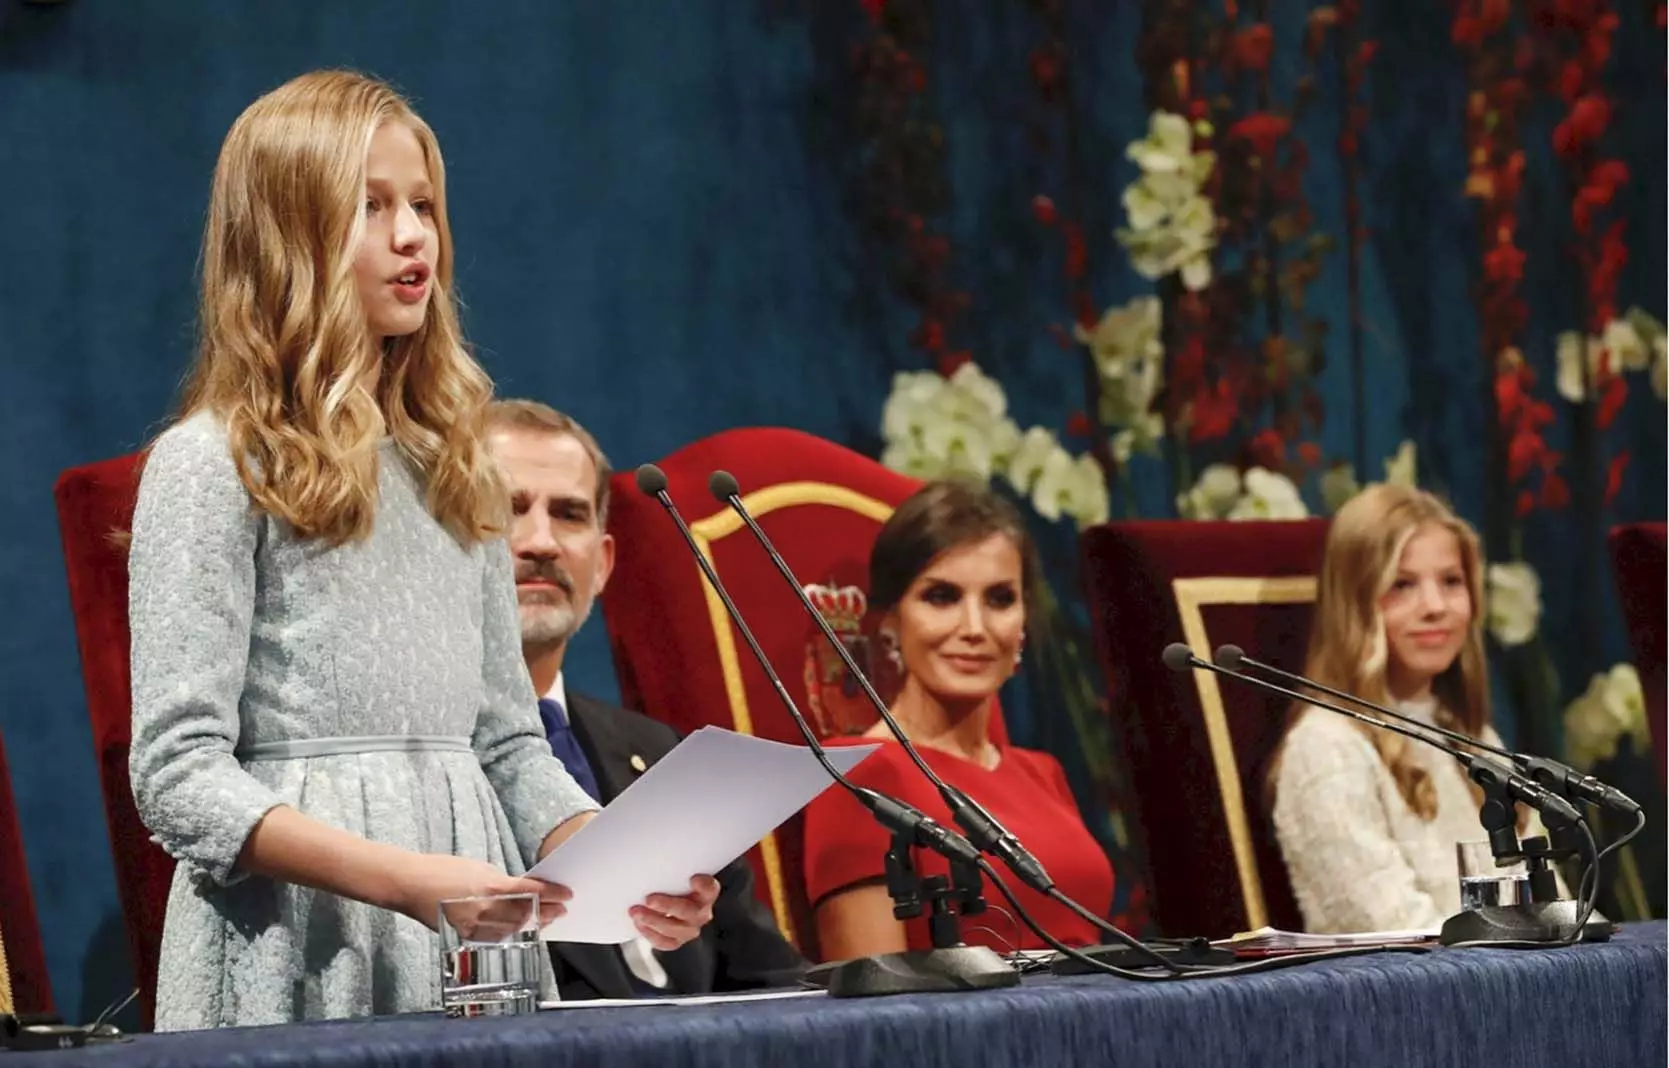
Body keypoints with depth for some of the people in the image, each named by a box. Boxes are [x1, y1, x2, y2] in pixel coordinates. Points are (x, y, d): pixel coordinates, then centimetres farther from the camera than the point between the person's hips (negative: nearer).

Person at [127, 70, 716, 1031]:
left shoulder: (454, 470, 14)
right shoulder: (213, 466, -6)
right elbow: (179, 776, -12)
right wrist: (403, 879, -24)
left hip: (471, 959, 6)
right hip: (299, 960, -6)